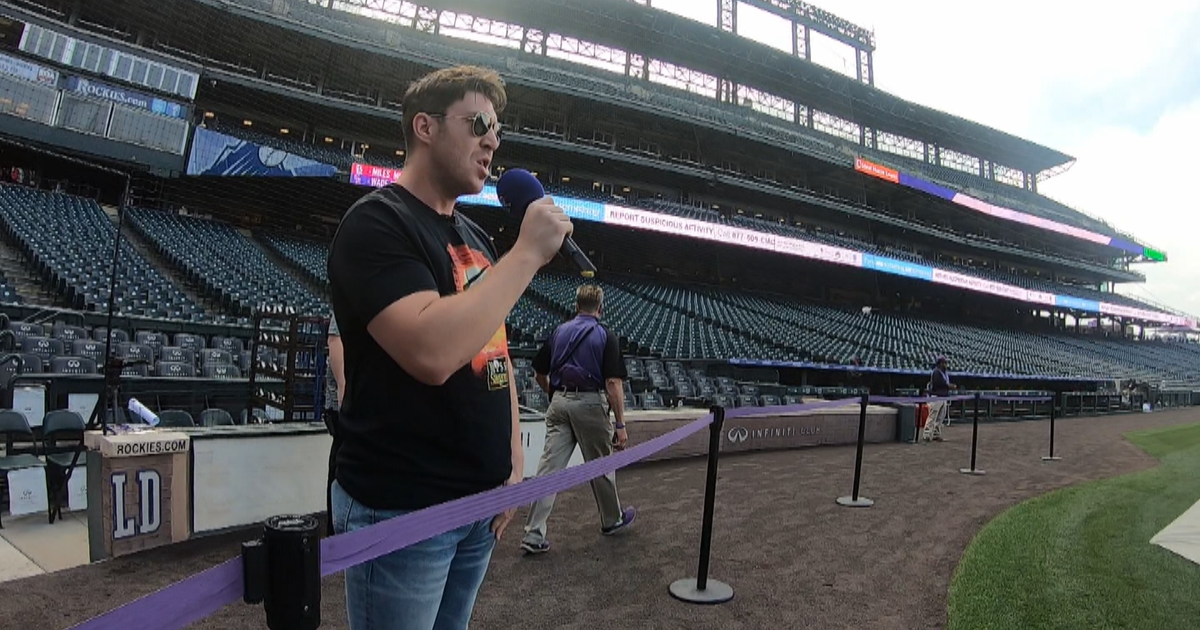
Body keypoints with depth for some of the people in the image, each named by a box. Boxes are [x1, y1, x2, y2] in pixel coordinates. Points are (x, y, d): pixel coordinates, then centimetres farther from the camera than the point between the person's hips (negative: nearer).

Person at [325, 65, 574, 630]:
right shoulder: (377, 222, -14)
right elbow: (433, 352, -30)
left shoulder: (477, 239, 11)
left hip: (480, 500, 8)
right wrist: (527, 252, -22)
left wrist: (514, 462, 9)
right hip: (401, 509, -7)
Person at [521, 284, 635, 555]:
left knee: (549, 468, 1)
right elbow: (613, 382, -11)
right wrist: (620, 424, -8)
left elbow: (539, 373, 14)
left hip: (559, 403, 4)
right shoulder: (606, 336, -3)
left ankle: (534, 535, 0)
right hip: (590, 404, -4)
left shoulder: (559, 332, 9)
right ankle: (612, 520, 33)